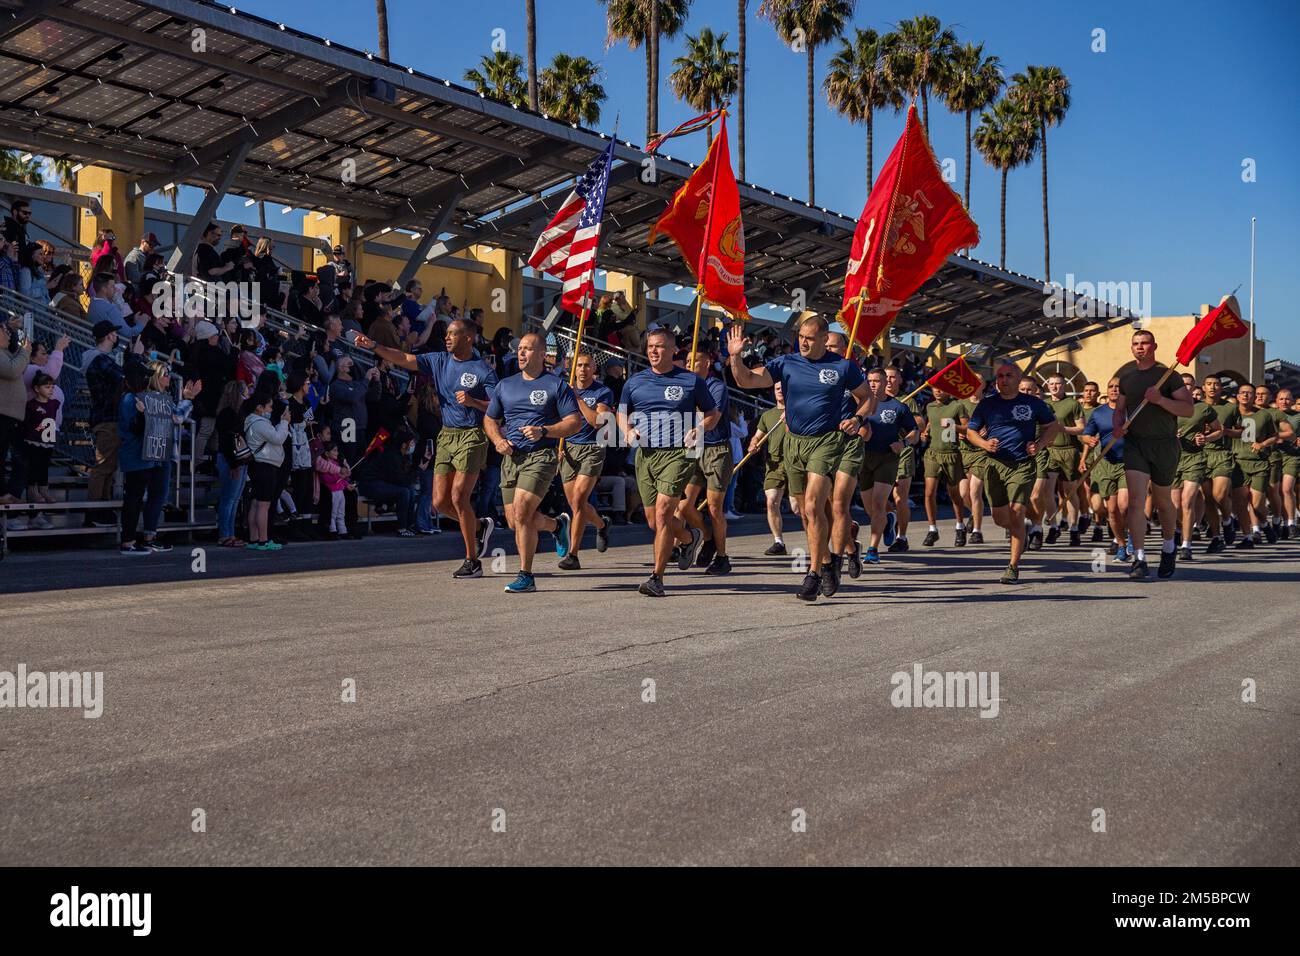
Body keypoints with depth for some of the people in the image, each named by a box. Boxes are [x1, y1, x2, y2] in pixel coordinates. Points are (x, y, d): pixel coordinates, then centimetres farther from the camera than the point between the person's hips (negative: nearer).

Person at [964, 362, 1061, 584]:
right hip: (994, 464, 3)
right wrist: (984, 444, -8)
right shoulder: (987, 404, 8)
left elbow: (1053, 426, 16)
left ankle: (1014, 566, -5)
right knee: (1000, 518, 4)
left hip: (1022, 465, -2)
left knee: (1016, 514, -13)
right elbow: (970, 431, 12)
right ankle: (1019, 534, 39)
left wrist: (1040, 444, -2)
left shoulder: (1034, 404, 5)